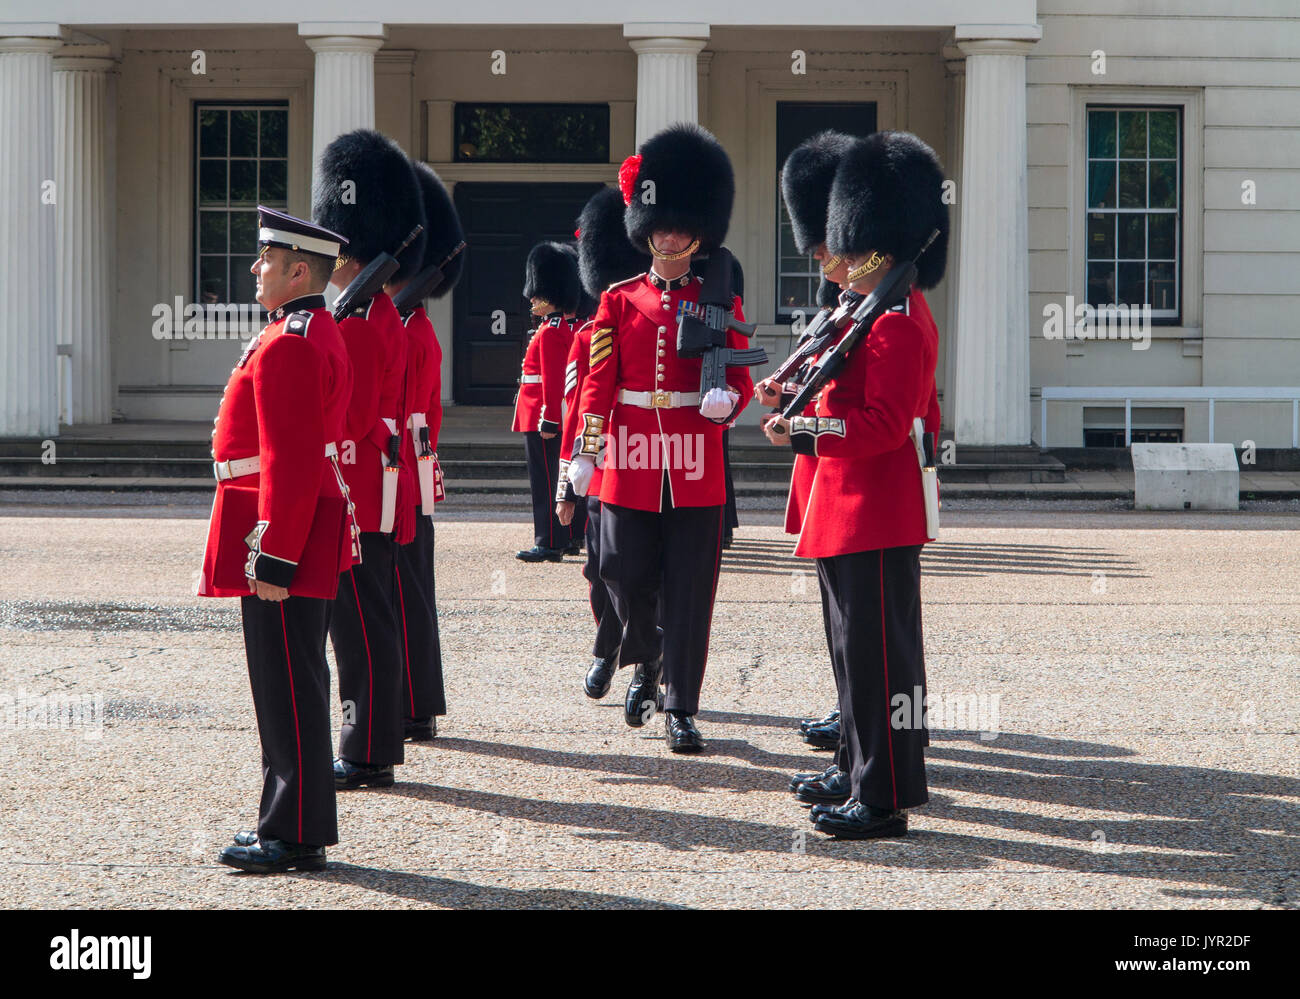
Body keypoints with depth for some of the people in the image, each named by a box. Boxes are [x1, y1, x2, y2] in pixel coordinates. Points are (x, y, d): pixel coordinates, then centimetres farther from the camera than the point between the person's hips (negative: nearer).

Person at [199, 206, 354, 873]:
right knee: (292, 684, 14)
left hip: (280, 539, -11)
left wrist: (273, 559, -23)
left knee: (287, 687, -5)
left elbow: (291, 465, -23)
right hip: (307, 534, 11)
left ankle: (295, 836, 0)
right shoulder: (320, 333, 16)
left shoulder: (287, 345, -18)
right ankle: (289, 823, 21)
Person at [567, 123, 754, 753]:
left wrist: (726, 400, -19)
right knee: (627, 582, 3)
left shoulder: (721, 303, 6)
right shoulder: (620, 301, 7)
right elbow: (599, 381, 4)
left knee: (689, 594, -1)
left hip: (696, 470, -1)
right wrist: (584, 451, -6)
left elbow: (741, 379, 5)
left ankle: (681, 708, 7)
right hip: (631, 464, 1)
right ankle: (646, 664, 32)